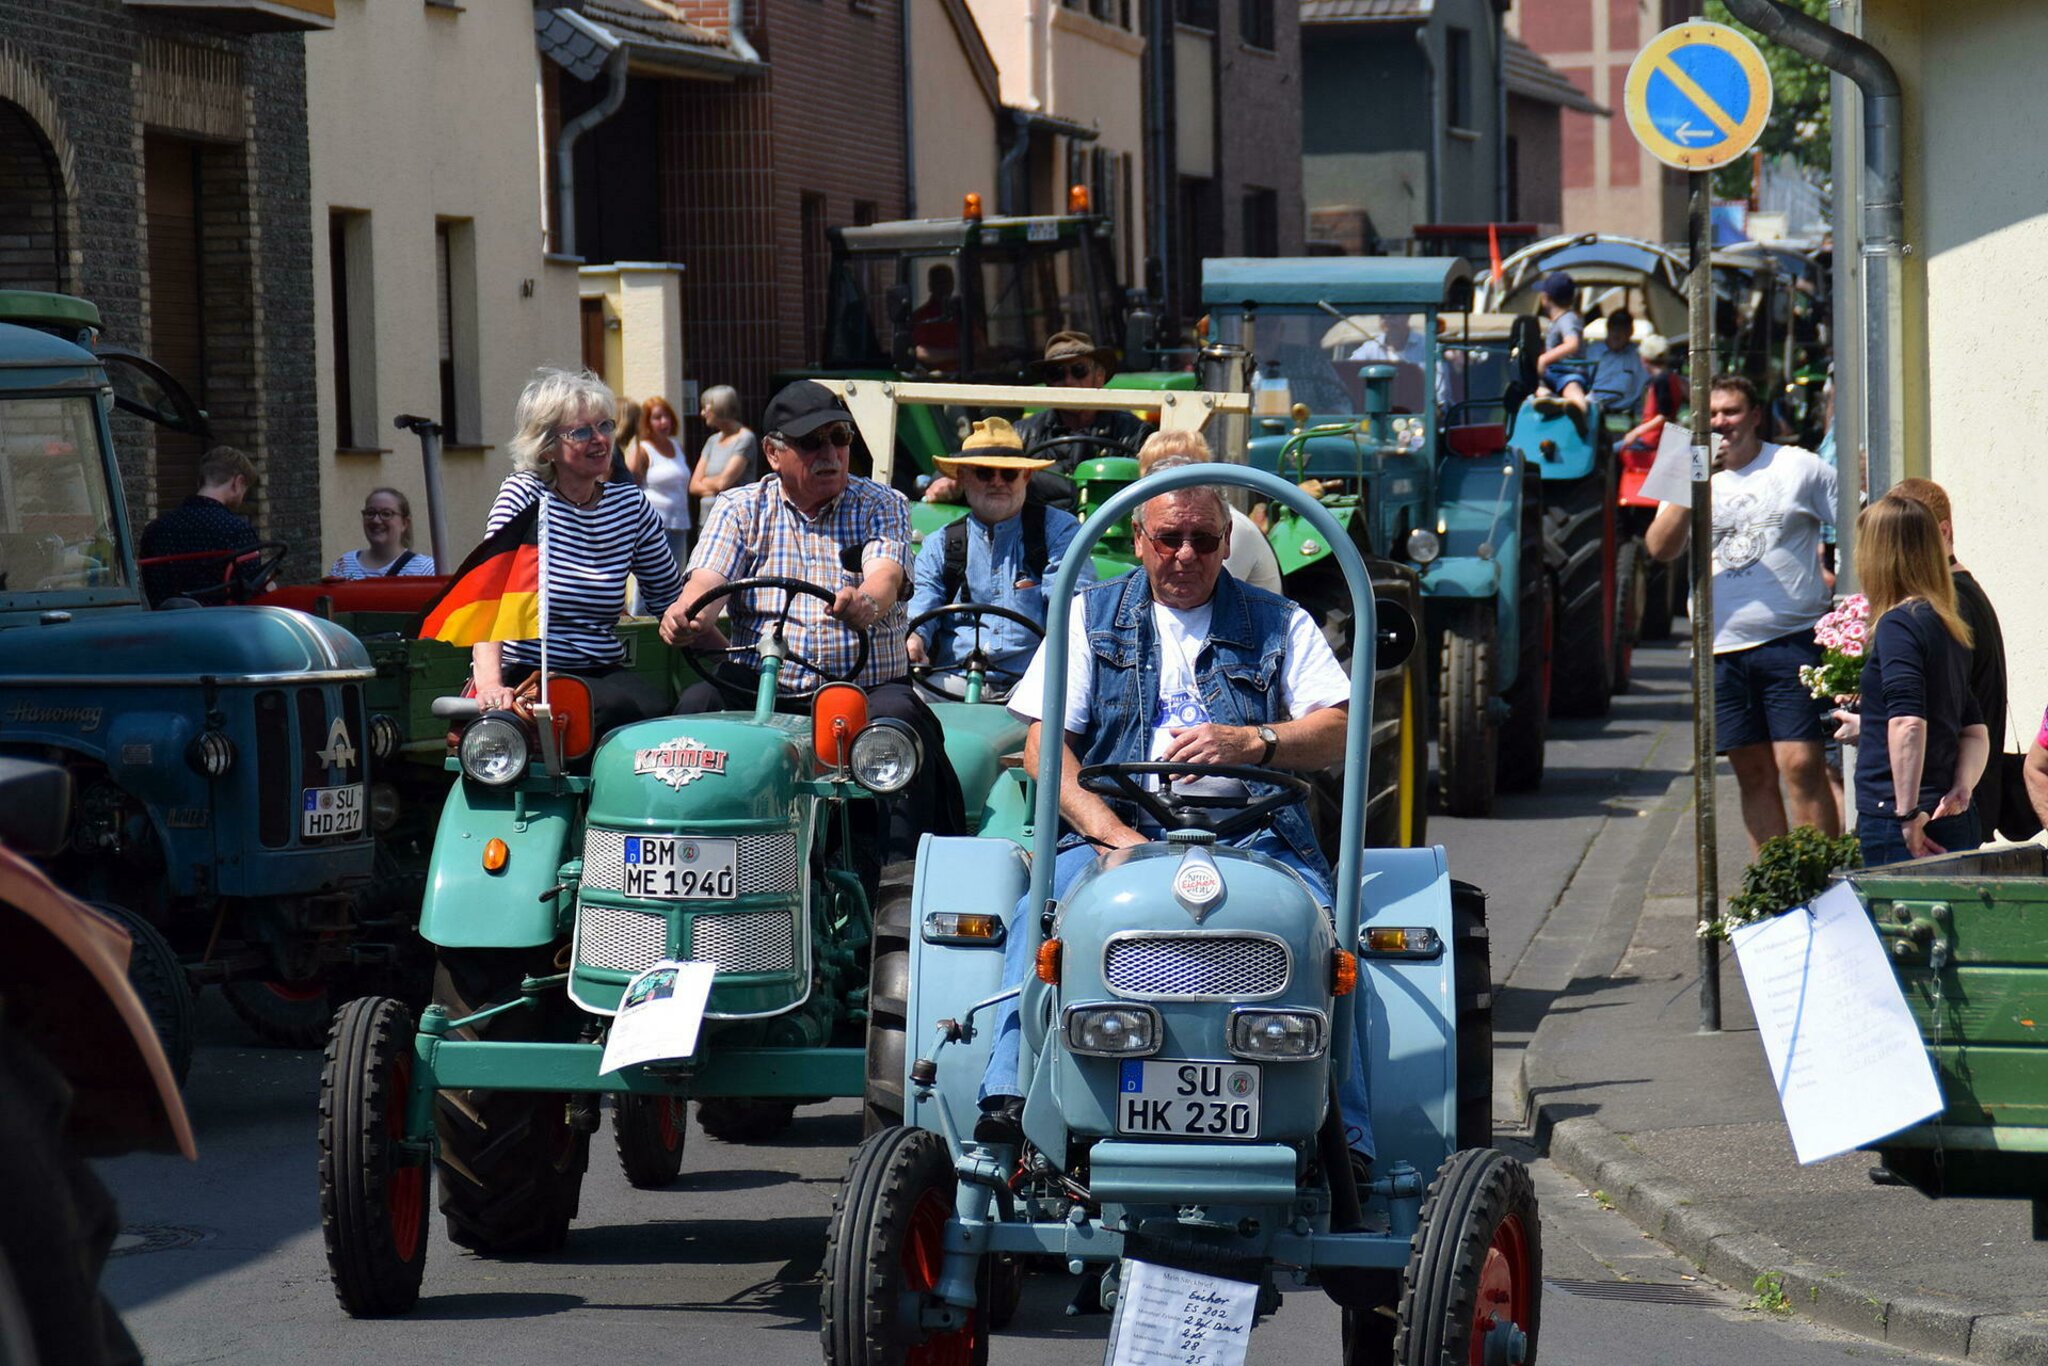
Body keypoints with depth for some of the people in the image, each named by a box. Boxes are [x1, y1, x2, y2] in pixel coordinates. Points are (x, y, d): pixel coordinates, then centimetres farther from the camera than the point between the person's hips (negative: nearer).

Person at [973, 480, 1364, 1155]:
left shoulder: (1279, 624, 18)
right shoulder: (1091, 616, 18)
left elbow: (1338, 731, 4)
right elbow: (1043, 745, 7)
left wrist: (1249, 742, -17)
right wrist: (1111, 831, -11)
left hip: (1254, 834, 0)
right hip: (1118, 828, 0)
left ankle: (1342, 1138, -34)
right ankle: (1010, 1102, -37)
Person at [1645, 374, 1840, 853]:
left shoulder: (1799, 467, 4)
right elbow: (1660, 548, -1)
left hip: (1790, 640, -4)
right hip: (1722, 649, 4)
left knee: (1802, 766, -12)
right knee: (1754, 775, 7)